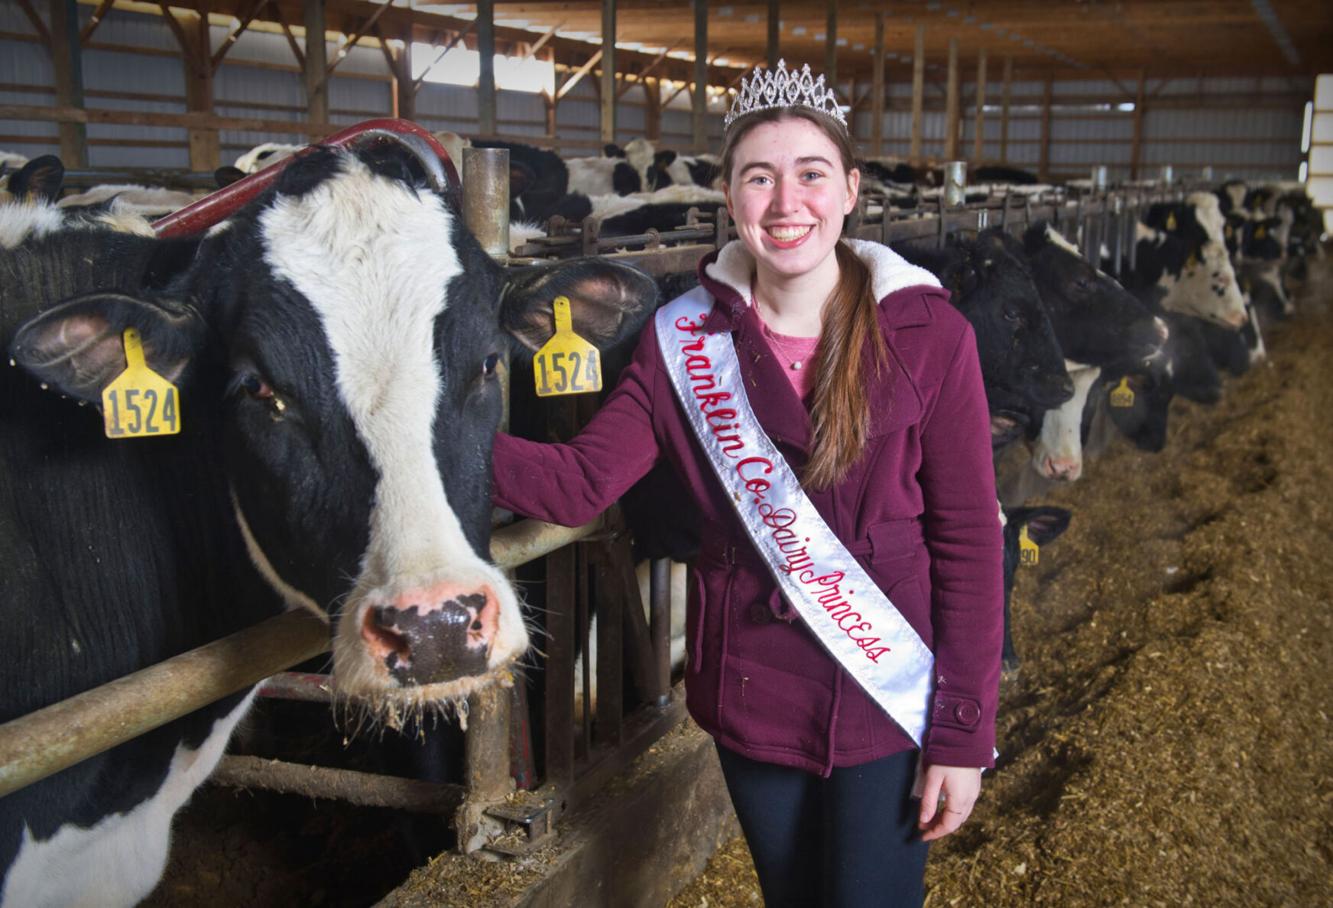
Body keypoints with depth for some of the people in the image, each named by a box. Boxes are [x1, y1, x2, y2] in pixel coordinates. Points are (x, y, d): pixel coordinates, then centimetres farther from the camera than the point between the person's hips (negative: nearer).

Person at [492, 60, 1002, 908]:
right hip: (751, 701, 3)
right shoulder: (685, 335, -4)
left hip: (891, 705, -2)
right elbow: (582, 481, -10)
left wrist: (964, 732, -10)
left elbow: (970, 537, -9)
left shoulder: (929, 335, -11)